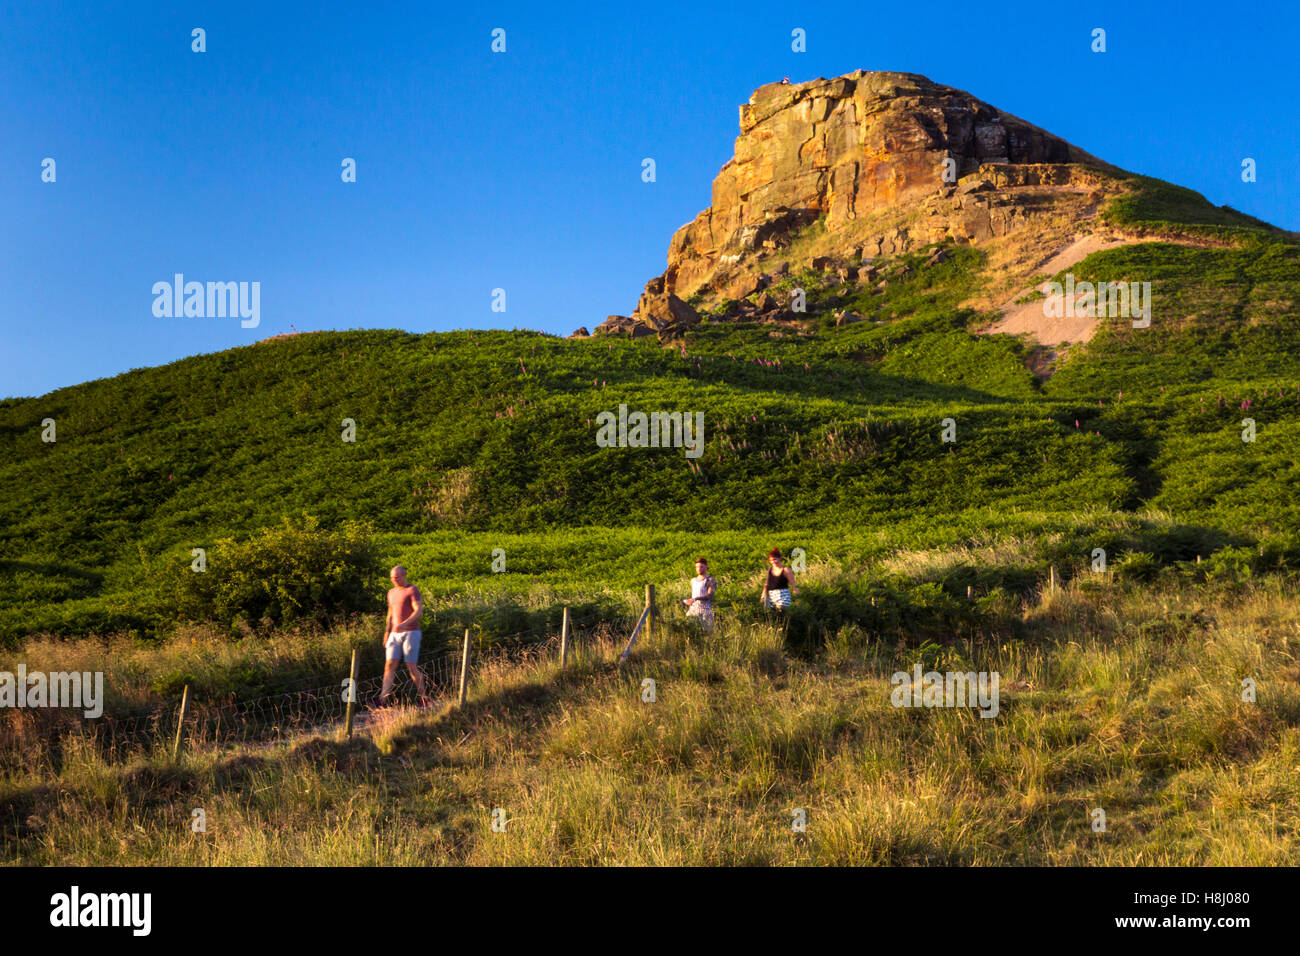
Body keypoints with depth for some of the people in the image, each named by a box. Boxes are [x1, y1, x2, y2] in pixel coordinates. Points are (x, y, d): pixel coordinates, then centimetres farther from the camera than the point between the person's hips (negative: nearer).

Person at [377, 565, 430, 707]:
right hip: (395, 635, 6)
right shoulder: (392, 592, 16)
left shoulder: (413, 590, -7)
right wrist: (387, 633, 18)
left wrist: (404, 624, -33)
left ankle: (423, 697, 12)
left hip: (411, 633, -6)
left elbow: (419, 611, -20)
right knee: (389, 665, -7)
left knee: (411, 667, -6)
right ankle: (383, 700, -15)